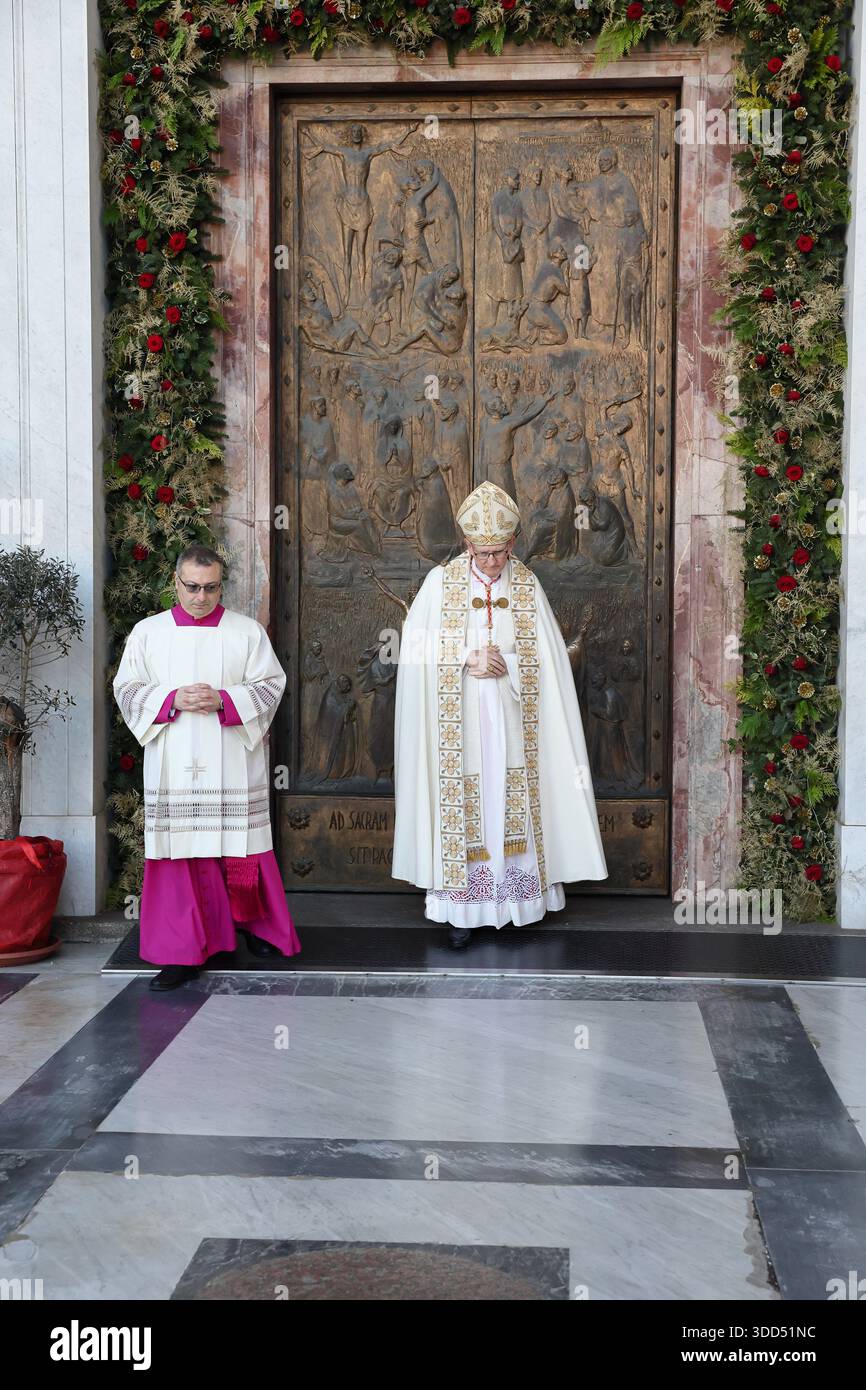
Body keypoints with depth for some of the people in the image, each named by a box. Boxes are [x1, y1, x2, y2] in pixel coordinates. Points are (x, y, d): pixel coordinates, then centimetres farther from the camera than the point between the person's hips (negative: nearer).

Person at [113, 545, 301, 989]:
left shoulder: (248, 631, 6)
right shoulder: (148, 632, 9)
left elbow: (270, 685, 1)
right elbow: (127, 689, 5)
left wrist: (224, 700, -15)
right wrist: (173, 699, -12)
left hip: (233, 765, 0)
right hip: (173, 765, 1)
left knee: (241, 845, 3)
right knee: (180, 851, -2)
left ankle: (255, 925, 26)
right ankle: (184, 952, 4)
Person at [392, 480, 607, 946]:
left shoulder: (528, 586, 3)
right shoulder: (441, 581, 0)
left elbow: (545, 659, 2)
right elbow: (417, 648, -2)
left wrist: (500, 663, -14)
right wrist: (467, 661, -14)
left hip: (511, 721, 1)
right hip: (458, 722, -1)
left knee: (511, 803, 4)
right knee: (462, 806, -2)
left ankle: (513, 895, 12)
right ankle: (461, 907, 1)